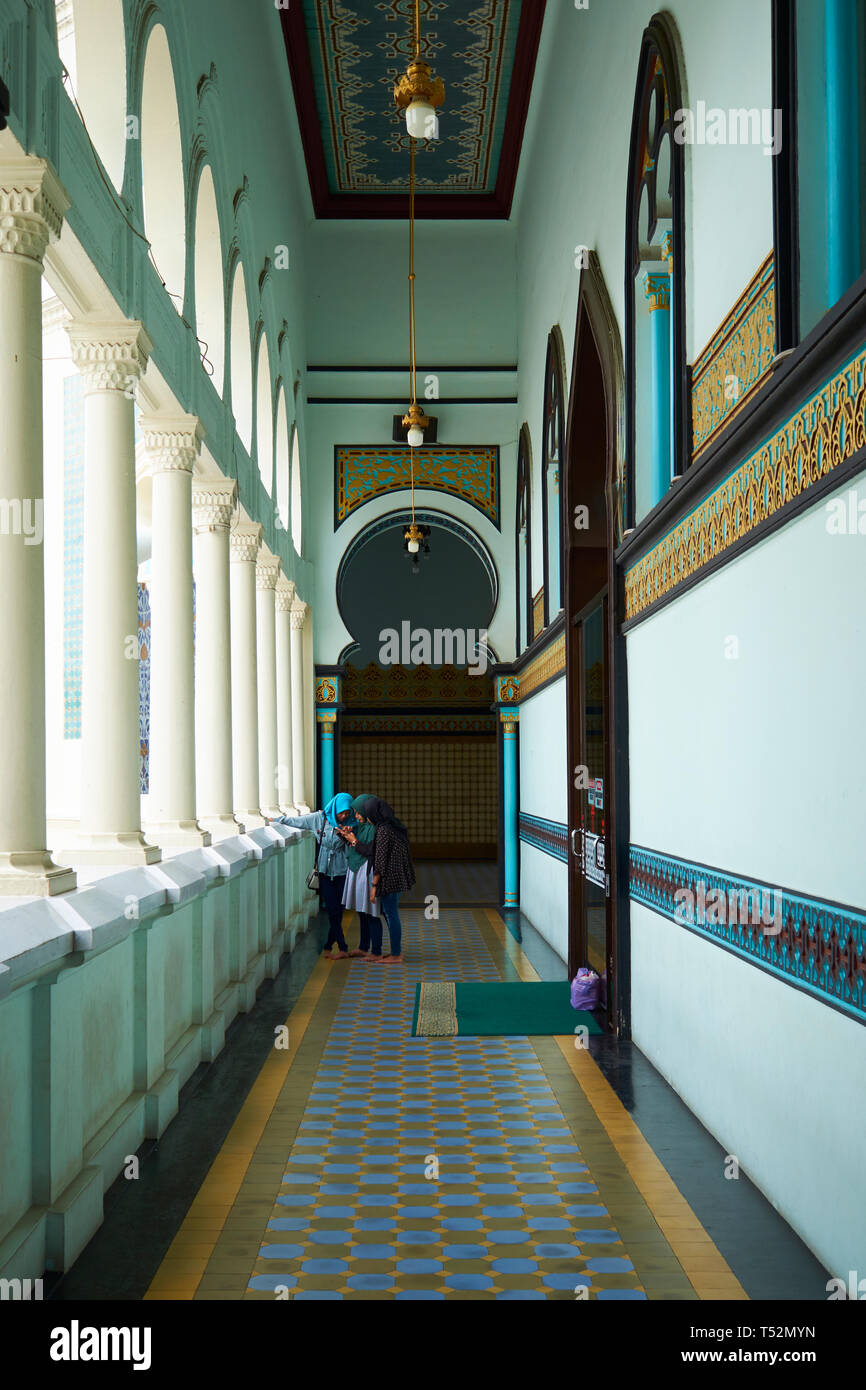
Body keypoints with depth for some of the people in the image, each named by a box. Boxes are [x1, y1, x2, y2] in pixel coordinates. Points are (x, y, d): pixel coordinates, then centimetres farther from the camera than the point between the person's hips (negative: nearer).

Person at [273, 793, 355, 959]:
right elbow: (295, 821, 9)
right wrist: (274, 820, 17)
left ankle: (328, 946, 16)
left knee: (338, 910, 2)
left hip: (342, 871, 1)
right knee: (332, 909, -7)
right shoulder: (319, 818, -4)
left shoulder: (349, 824, -2)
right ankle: (342, 948, -3)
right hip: (325, 871, -1)